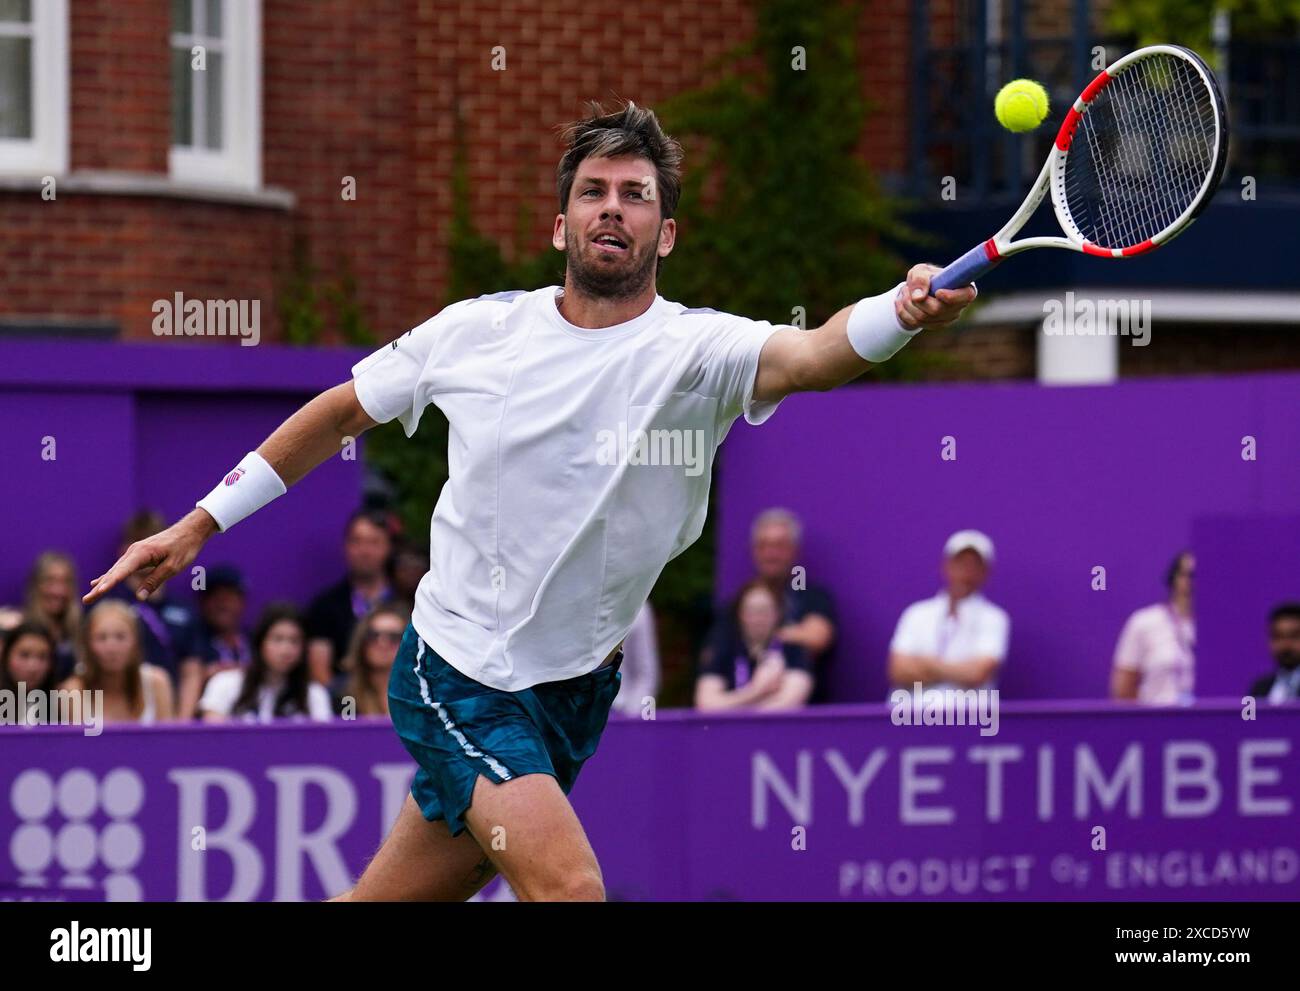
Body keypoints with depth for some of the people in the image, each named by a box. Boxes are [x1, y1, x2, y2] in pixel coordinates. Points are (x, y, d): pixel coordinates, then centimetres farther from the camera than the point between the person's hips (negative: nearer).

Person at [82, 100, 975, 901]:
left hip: (572, 690, 2)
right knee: (570, 885, -23)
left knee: (385, 905, 9)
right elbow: (345, 410, 12)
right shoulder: (476, 332, -4)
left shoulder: (698, 352, -11)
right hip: (455, 673, -2)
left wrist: (904, 311, -55)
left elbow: (813, 354, -33)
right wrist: (200, 523, 14)